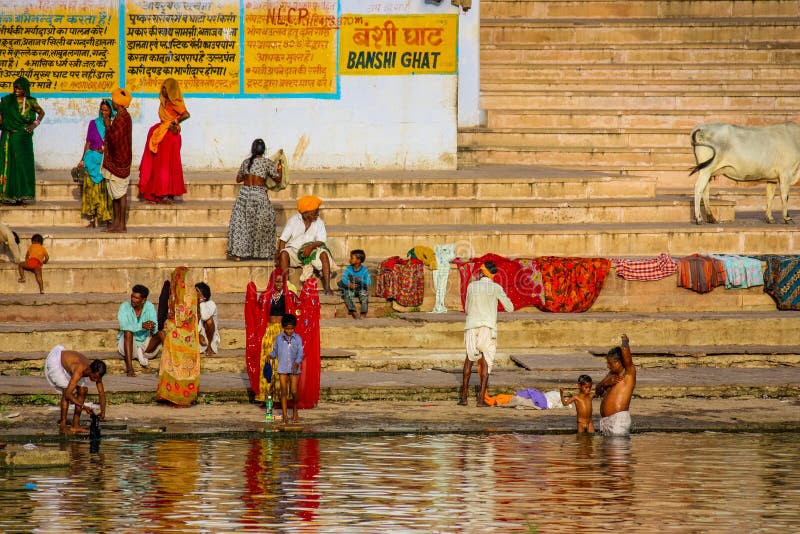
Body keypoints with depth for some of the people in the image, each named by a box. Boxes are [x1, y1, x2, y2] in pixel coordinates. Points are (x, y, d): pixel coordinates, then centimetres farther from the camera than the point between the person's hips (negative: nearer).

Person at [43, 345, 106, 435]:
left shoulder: (96, 372, -21)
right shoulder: (79, 371, -42)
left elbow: (101, 392, -12)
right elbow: (68, 394, -45)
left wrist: (102, 411, -23)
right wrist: (83, 406, -46)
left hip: (68, 363, 8)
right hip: (55, 361, -8)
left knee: (83, 390, -2)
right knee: (66, 390, -23)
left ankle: (75, 425, 3)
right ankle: (62, 426, -17)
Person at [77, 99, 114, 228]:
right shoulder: (93, 124, 8)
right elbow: (88, 143, 11)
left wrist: (108, 127, -11)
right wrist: (83, 159, 8)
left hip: (107, 160, -2)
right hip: (93, 159, 2)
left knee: (105, 190, -6)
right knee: (91, 188, 0)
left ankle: (107, 219, -4)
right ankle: (92, 220, 5)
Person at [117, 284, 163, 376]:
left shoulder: (149, 307, -5)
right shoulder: (124, 307, -10)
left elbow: (155, 329, -16)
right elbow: (124, 326, -28)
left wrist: (152, 327, -41)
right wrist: (142, 326, -40)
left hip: (145, 346, 2)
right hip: (127, 344, -2)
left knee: (161, 332, -19)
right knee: (128, 332, -35)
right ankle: (129, 368, -37)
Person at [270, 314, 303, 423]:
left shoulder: (297, 339, -2)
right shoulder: (279, 338, 3)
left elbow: (300, 352, -9)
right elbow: (275, 351, 12)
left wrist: (297, 362, -26)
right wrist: (271, 356, -9)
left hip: (294, 368, -1)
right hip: (282, 368, 1)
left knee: (294, 391, -2)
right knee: (284, 392, -1)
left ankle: (295, 411, 23)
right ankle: (285, 415, 4)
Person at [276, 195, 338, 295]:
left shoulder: (319, 222, 3)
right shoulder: (294, 220, -2)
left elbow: (321, 241, -5)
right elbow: (283, 239, -6)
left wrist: (311, 247, -26)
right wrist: (279, 254, -21)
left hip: (311, 251, 1)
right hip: (293, 250, -1)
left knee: (324, 253, -29)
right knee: (284, 254, -34)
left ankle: (327, 287, -32)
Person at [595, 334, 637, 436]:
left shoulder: (629, 373, -7)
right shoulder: (612, 374, 18)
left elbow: (624, 350, -20)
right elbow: (597, 392, 18)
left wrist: (625, 341, 3)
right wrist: (605, 383, -3)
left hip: (618, 420, -9)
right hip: (604, 420, 9)